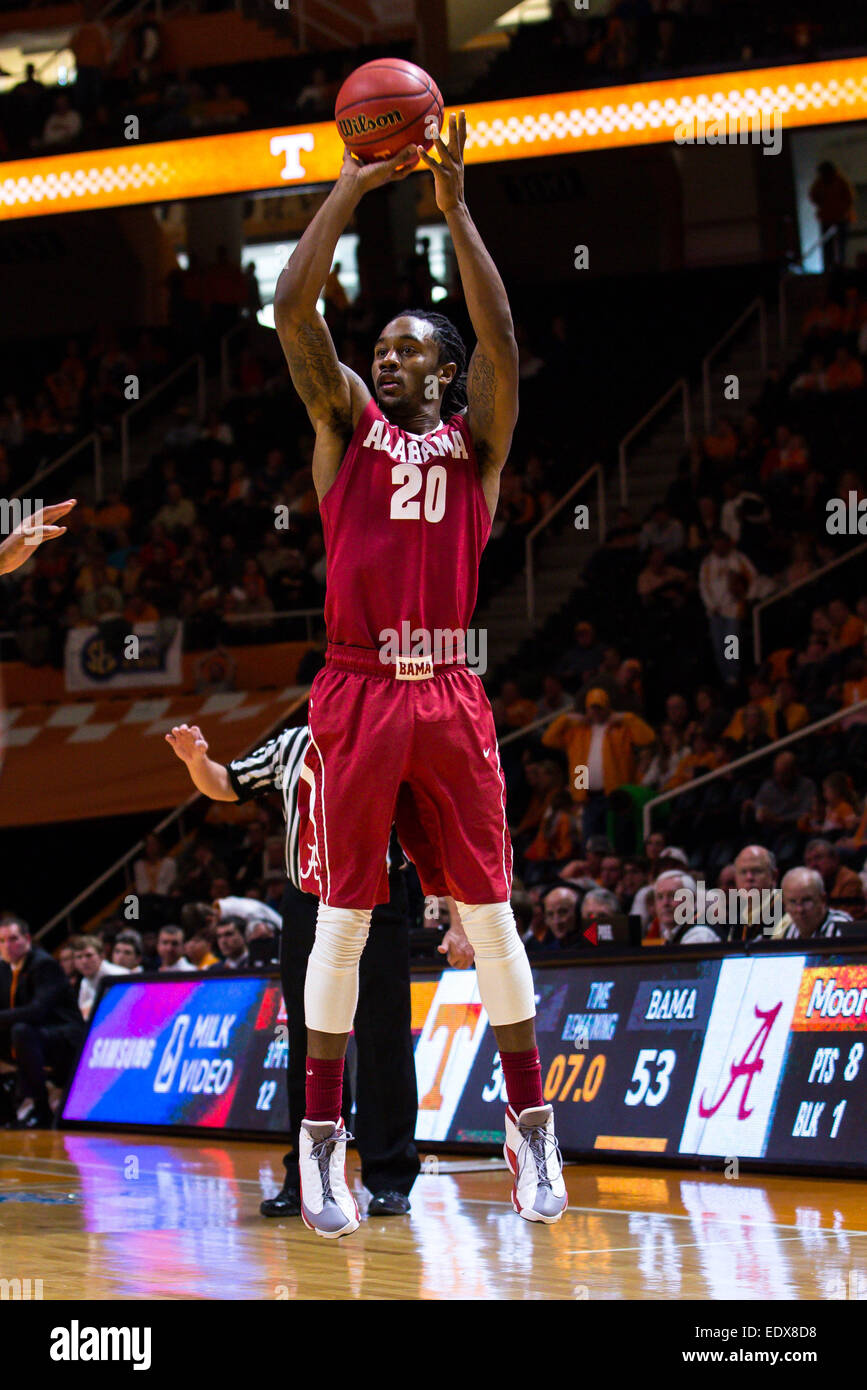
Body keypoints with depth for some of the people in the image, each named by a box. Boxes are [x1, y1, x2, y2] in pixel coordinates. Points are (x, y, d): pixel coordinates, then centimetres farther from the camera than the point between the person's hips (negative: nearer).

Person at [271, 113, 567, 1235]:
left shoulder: (475, 439, 10)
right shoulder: (347, 424, 11)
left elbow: (500, 335, -6)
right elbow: (293, 308, 0)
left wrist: (455, 209, -11)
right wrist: (352, 186, -3)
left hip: (449, 699, 0)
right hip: (354, 695, 0)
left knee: (489, 915, 3)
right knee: (342, 920, 2)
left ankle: (531, 1124, 12)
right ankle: (321, 1139, 9)